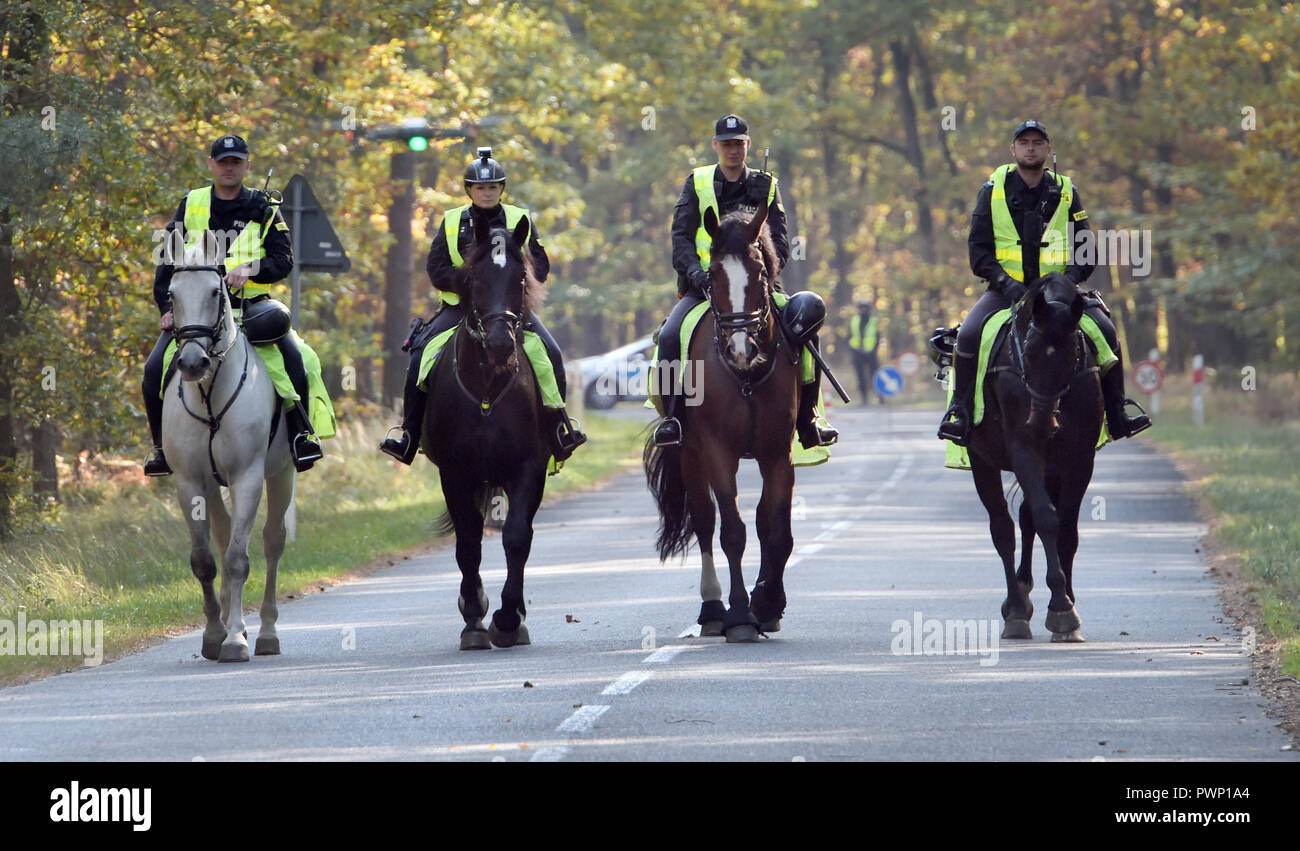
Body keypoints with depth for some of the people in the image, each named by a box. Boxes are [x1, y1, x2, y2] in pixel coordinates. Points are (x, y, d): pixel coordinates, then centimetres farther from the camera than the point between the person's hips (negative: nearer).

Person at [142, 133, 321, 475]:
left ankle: (299, 434, -12)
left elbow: (283, 261, 1)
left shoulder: (263, 209, 8)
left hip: (250, 304, -2)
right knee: (154, 371, -16)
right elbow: (168, 262, 13)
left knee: (293, 358, -26)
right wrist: (166, 306, 0)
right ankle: (163, 446, 1)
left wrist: (251, 270, -19)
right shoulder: (191, 205, 13)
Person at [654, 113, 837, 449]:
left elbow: (779, 242, 7)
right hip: (703, 286, -1)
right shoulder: (697, 183, 10)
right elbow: (681, 236, 2)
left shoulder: (766, 187, 13)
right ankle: (671, 417, -25)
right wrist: (694, 271, -17)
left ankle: (806, 421, -5)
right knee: (670, 336, -30)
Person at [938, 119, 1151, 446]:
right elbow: (978, 248, 0)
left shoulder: (1065, 192, 7)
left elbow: (1084, 248, 8)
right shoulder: (994, 189, 3)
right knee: (969, 335, -27)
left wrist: (1070, 279, -12)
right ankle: (960, 411, -13)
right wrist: (1006, 281, -16)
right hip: (1006, 289, -1)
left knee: (1105, 330, -19)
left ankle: (1116, 415, -9)